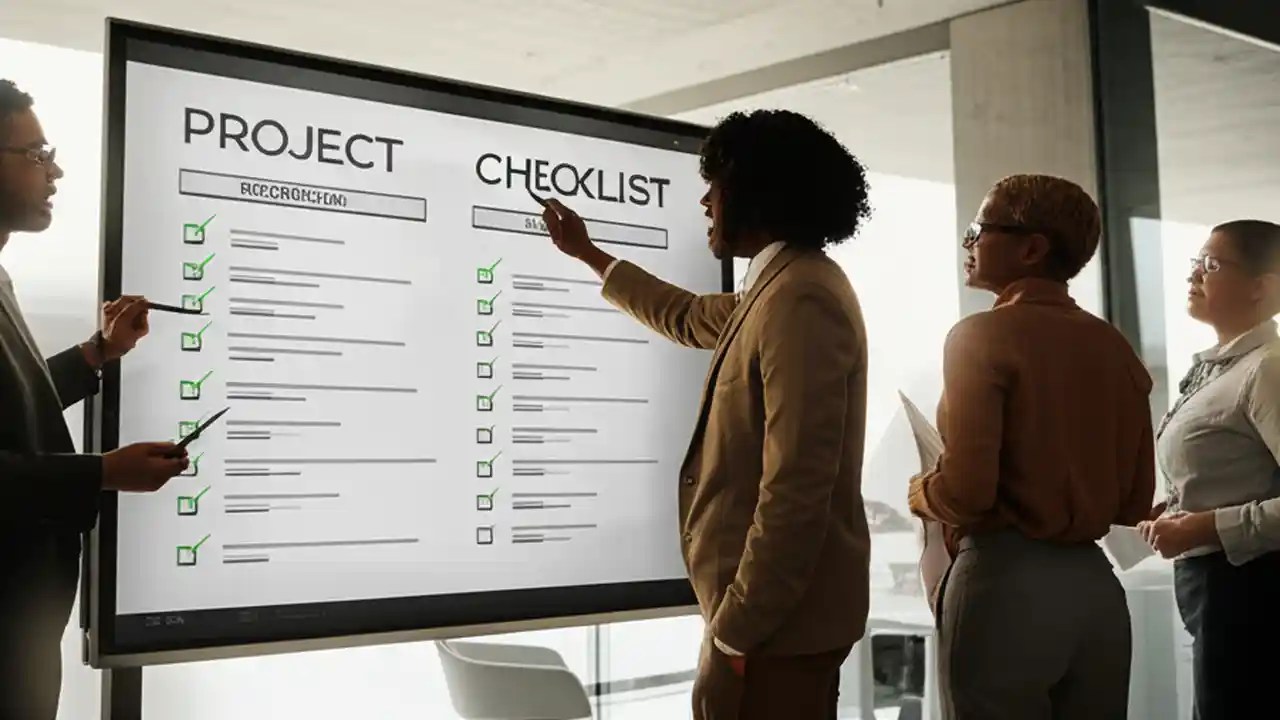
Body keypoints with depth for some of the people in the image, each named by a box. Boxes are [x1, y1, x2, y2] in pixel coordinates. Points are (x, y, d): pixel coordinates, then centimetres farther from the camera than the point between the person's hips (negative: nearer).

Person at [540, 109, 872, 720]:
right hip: (778, 601, 10)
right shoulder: (782, 287, 14)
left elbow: (796, 488, -26)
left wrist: (736, 630, -22)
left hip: (780, 614, -10)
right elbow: (691, 318, 33)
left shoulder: (799, 299, -20)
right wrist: (588, 254, 40)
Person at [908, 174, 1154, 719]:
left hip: (1007, 583, -6)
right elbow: (1135, 503, 10)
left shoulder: (984, 334, -10)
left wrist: (920, 494, 2)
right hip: (1095, 585, 6)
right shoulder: (1113, 346, 7)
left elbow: (966, 492, -18)